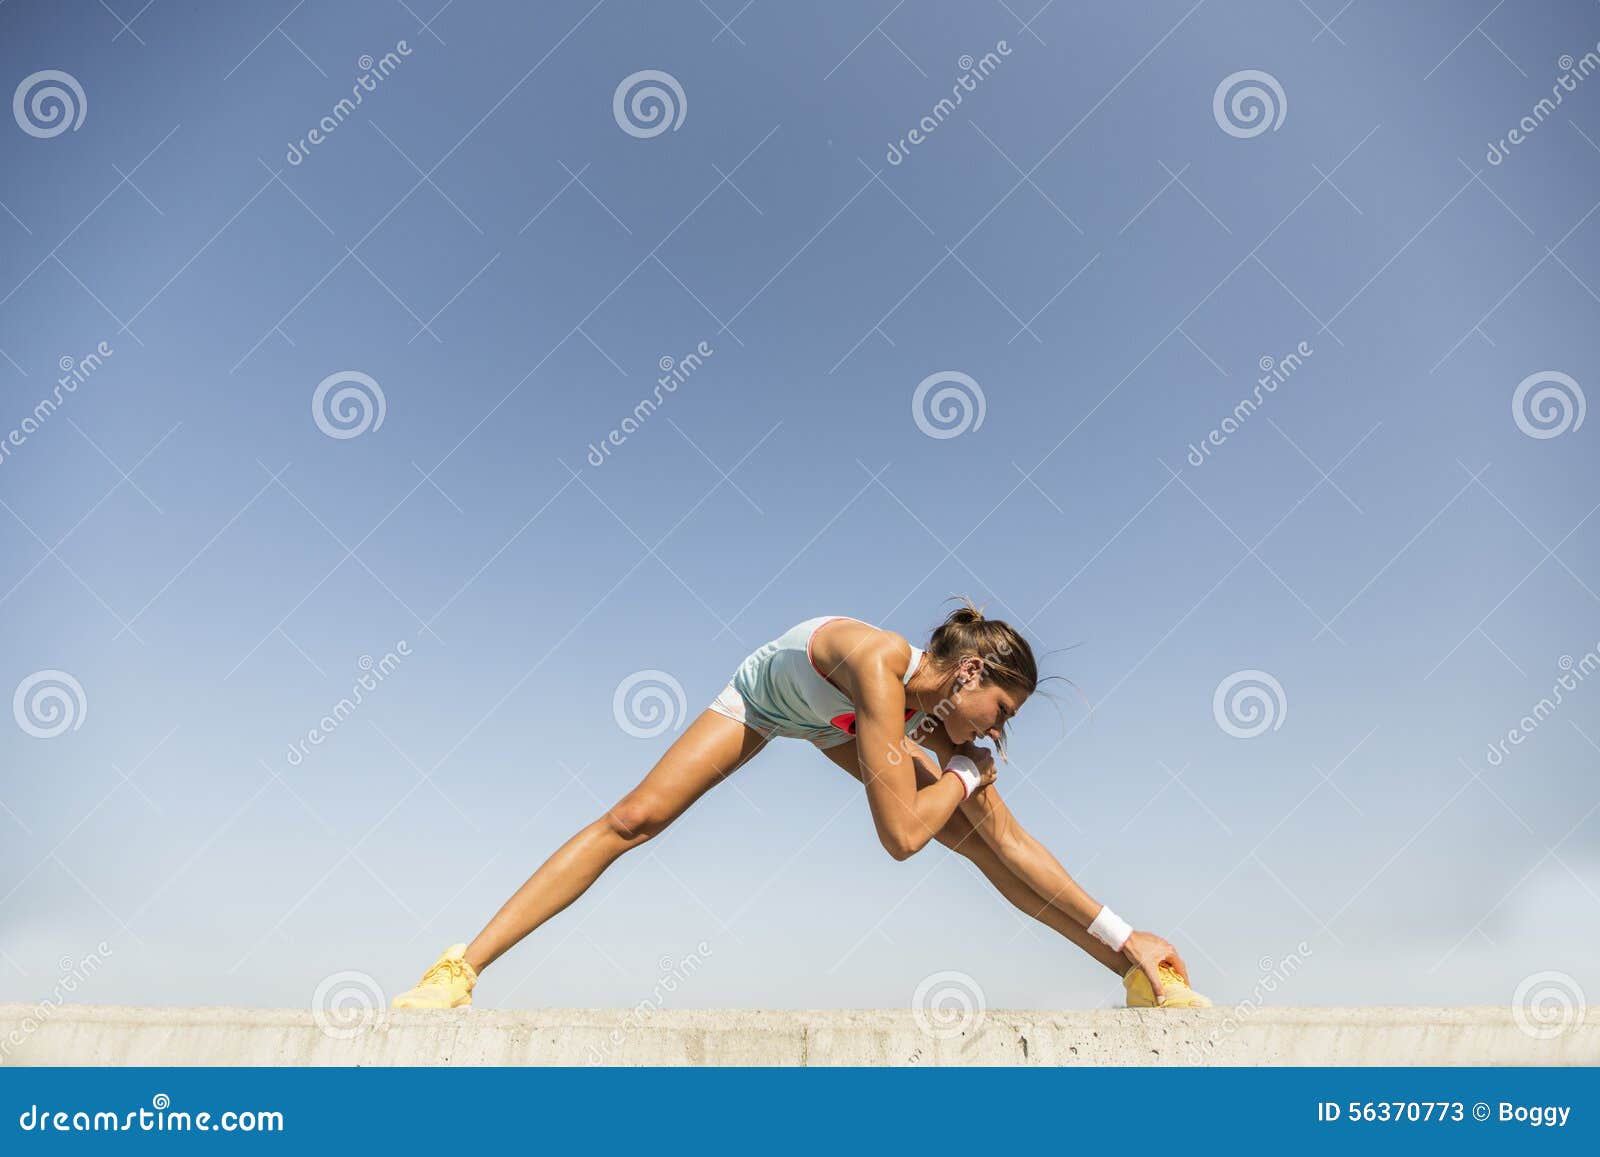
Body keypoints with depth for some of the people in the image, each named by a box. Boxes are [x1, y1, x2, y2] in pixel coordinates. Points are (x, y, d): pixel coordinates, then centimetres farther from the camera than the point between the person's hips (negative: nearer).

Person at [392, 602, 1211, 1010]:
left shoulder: (948, 719, -24)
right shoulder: (882, 664, -44)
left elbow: (1013, 847, -17)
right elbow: (900, 834, -49)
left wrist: (1124, 938, -15)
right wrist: (968, 774, -31)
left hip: (842, 725, 5)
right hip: (763, 698, -4)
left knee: (977, 834, -5)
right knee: (635, 816, -18)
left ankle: (1135, 969, 5)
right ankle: (464, 967, -10)